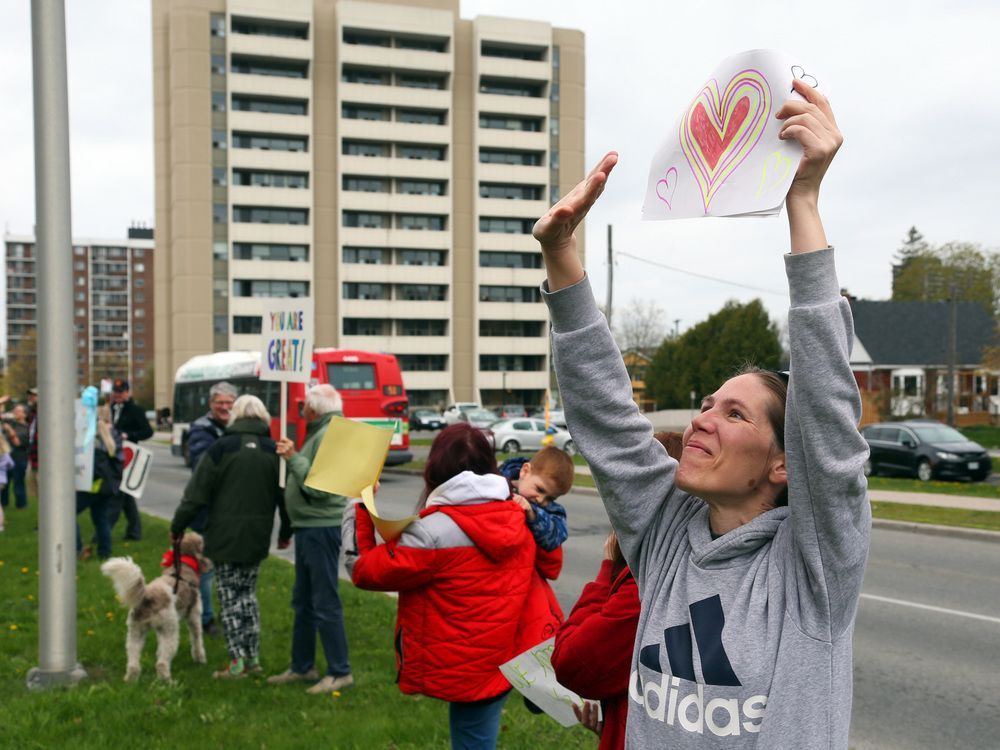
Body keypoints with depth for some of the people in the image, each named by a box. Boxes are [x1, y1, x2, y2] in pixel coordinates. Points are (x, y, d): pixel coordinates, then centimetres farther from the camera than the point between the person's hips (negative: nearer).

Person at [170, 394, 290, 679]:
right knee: (248, 593, 16)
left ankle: (238, 661, 1)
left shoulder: (221, 448, -7)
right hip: (257, 538, 4)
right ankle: (252, 656, 17)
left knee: (230, 597, 2)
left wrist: (177, 527, 5)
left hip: (225, 538, -4)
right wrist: (286, 531, 22)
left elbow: (196, 493, -6)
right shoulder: (274, 451, 3)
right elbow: (285, 496, 9)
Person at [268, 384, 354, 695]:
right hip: (309, 528, 11)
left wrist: (294, 458, -22)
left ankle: (340, 672, 1)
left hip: (321, 528, -11)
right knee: (303, 602, 17)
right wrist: (294, 456, 11)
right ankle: (302, 666, 28)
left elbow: (319, 486, -25)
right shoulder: (320, 434, 17)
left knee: (325, 603, -6)